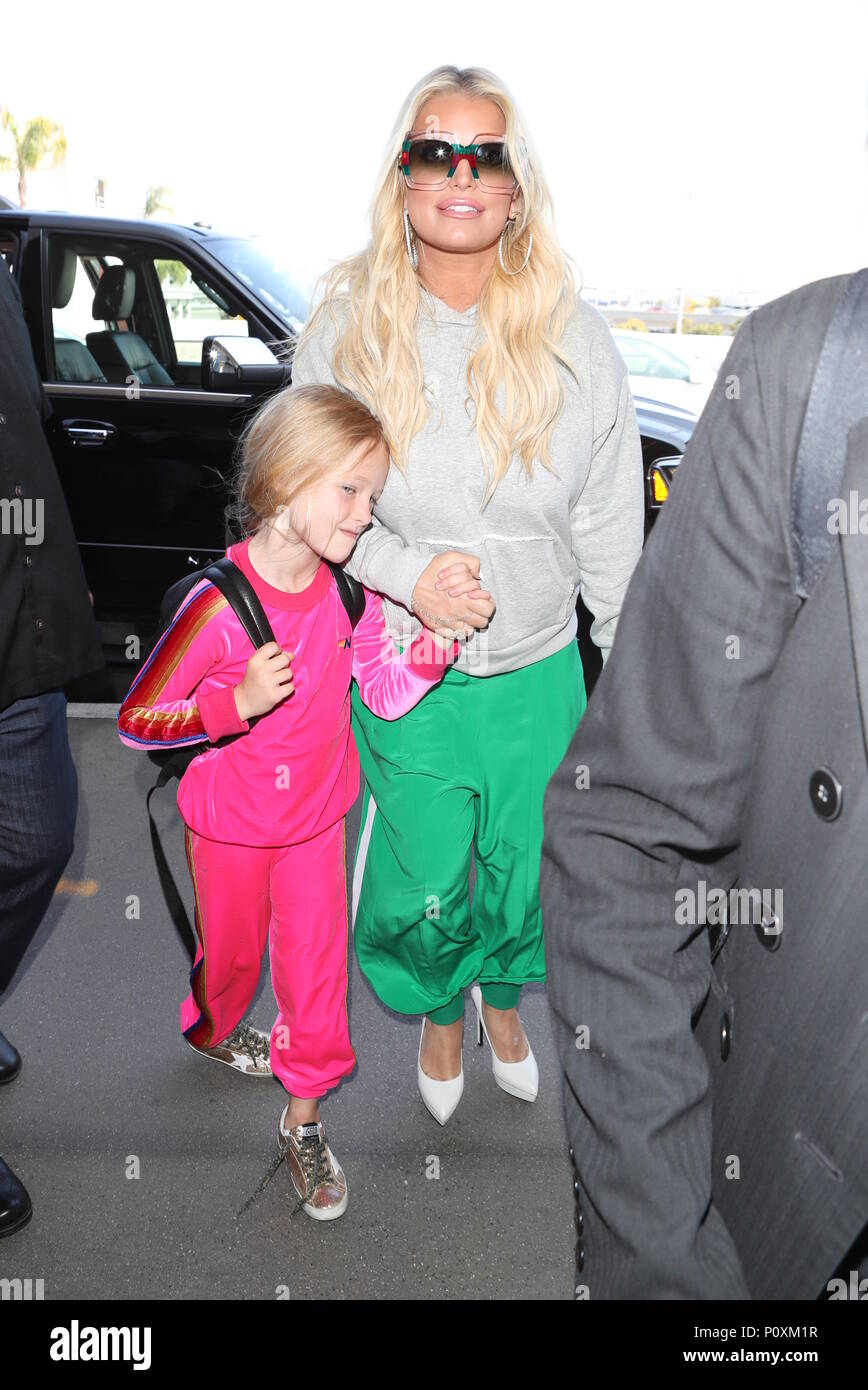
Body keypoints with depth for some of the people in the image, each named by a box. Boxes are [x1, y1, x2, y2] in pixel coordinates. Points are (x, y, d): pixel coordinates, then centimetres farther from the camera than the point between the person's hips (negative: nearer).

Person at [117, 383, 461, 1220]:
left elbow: (389, 695, -8)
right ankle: (207, 1036, 56)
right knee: (232, 953, 20)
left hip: (316, 814, 4)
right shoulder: (218, 603, -28)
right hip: (229, 823, -3)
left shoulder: (350, 588, -11)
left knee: (316, 962, 10)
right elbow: (136, 722, -22)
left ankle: (303, 1121, 30)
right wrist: (239, 702, -35)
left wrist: (439, 639, -25)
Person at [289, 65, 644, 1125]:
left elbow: (610, 527, -1)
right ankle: (439, 1017, 47)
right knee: (422, 883, 12)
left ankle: (504, 1001, 52)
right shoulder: (347, 325, -7)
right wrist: (408, 575, -18)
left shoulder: (573, 336, -6)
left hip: (540, 674, 1)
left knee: (522, 867, 18)